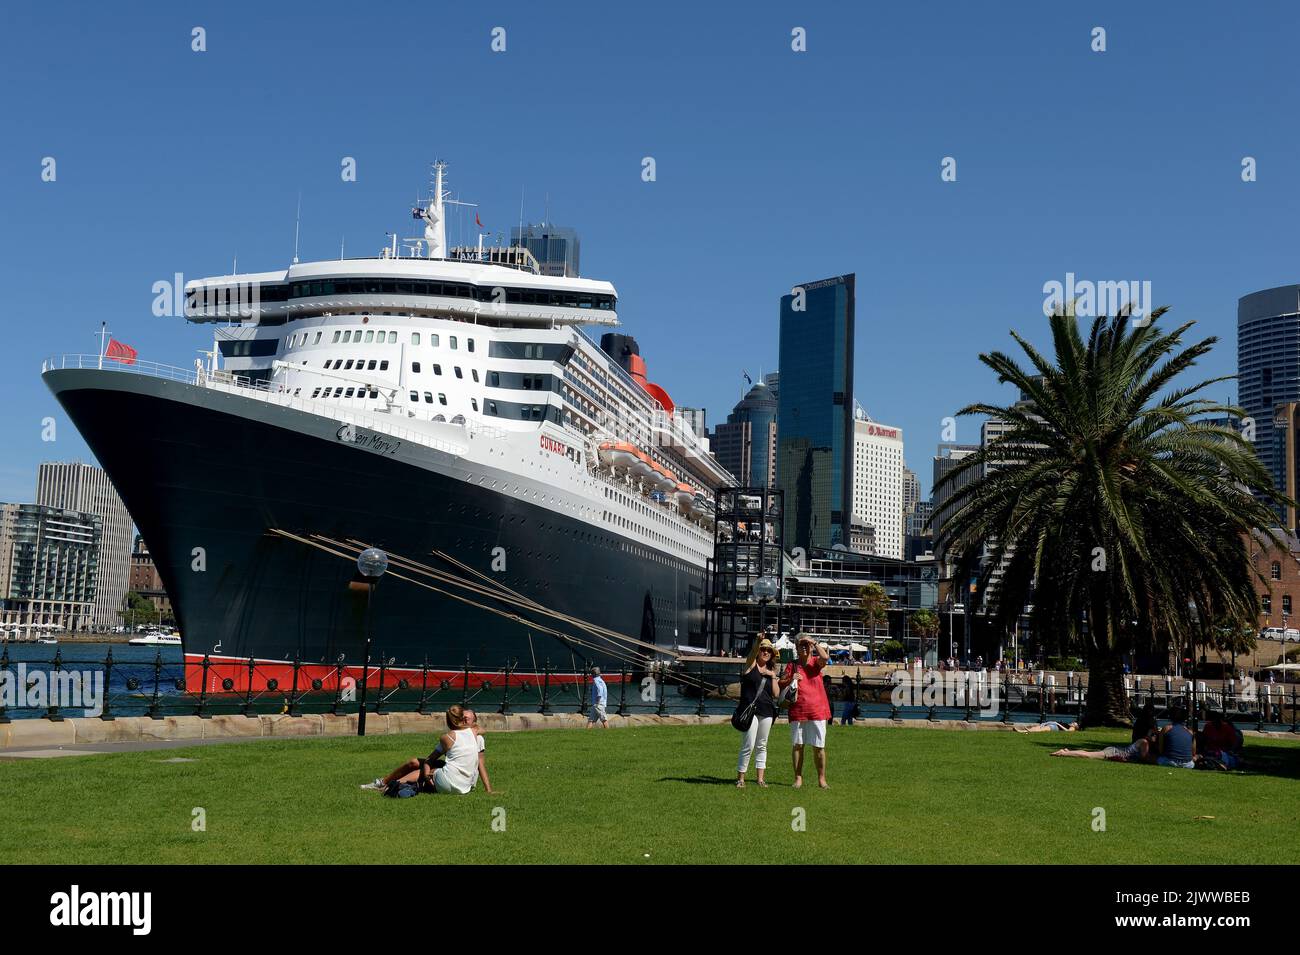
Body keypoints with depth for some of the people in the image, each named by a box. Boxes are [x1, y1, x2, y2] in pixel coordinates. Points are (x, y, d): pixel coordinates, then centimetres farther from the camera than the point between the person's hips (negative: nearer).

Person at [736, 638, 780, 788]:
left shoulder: (771, 670, 15)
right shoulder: (751, 664, 2)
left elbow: (776, 694, 8)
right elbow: (753, 652, -22)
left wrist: (773, 676, -2)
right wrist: (759, 641, -39)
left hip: (767, 712, 5)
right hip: (750, 710, -5)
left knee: (762, 746, 10)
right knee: (748, 746, -8)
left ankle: (760, 778, 16)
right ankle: (740, 778, 2)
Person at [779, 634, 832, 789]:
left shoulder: (816, 662, 5)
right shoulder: (792, 664, 9)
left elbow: (825, 657, -18)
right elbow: (781, 683, 12)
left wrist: (815, 642, -9)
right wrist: (790, 679, -7)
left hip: (817, 711, -1)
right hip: (797, 711, 1)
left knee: (819, 746, 1)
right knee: (797, 745, 4)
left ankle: (821, 779, 8)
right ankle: (798, 778, 11)